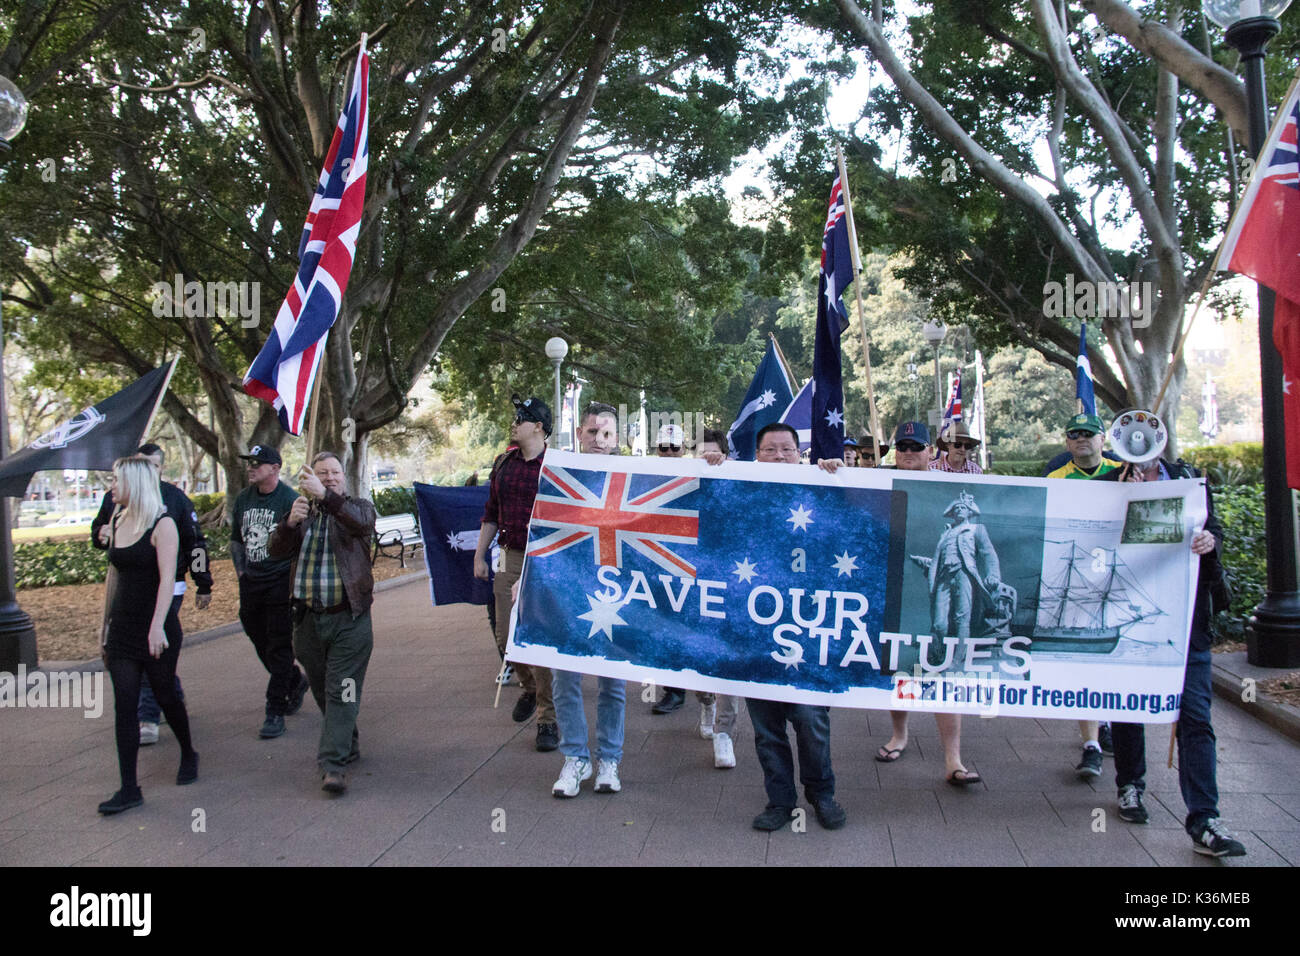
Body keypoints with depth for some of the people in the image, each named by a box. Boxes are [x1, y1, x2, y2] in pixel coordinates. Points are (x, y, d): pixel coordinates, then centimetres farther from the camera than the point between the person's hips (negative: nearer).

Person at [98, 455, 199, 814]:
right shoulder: (116, 523, 9)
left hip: (155, 629, -5)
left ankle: (188, 755, 34)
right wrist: (107, 622, 15)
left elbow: (167, 578, -19)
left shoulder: (162, 525, -11)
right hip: (122, 630, 5)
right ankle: (129, 788, 4)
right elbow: (116, 575, 15)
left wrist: (157, 626, -27)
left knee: (166, 696, 9)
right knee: (124, 706, 0)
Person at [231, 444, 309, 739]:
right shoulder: (244, 498, 10)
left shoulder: (289, 499, -11)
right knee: (261, 644, 15)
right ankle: (295, 682, 38)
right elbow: (236, 539, 21)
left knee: (279, 648, -3)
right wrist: (241, 572, 12)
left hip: (280, 583, -7)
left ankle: (275, 712, 3)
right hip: (251, 584, 7)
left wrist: (293, 582, -13)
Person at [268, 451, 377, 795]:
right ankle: (347, 742, 33)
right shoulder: (301, 511, 12)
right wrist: (290, 523, -22)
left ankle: (333, 763, -5)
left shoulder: (357, 506, 2)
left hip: (349, 619, -4)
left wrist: (325, 496, -37)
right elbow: (275, 551, -1)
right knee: (323, 692, 15)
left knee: (342, 693, -6)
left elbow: (362, 521, -23)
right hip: (308, 619, 4)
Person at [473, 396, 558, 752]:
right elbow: (491, 513, 17)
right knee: (507, 636, 8)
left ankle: (547, 719, 7)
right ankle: (529, 688, 36)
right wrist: (479, 556, 14)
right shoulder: (504, 463, 10)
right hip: (511, 558, 5)